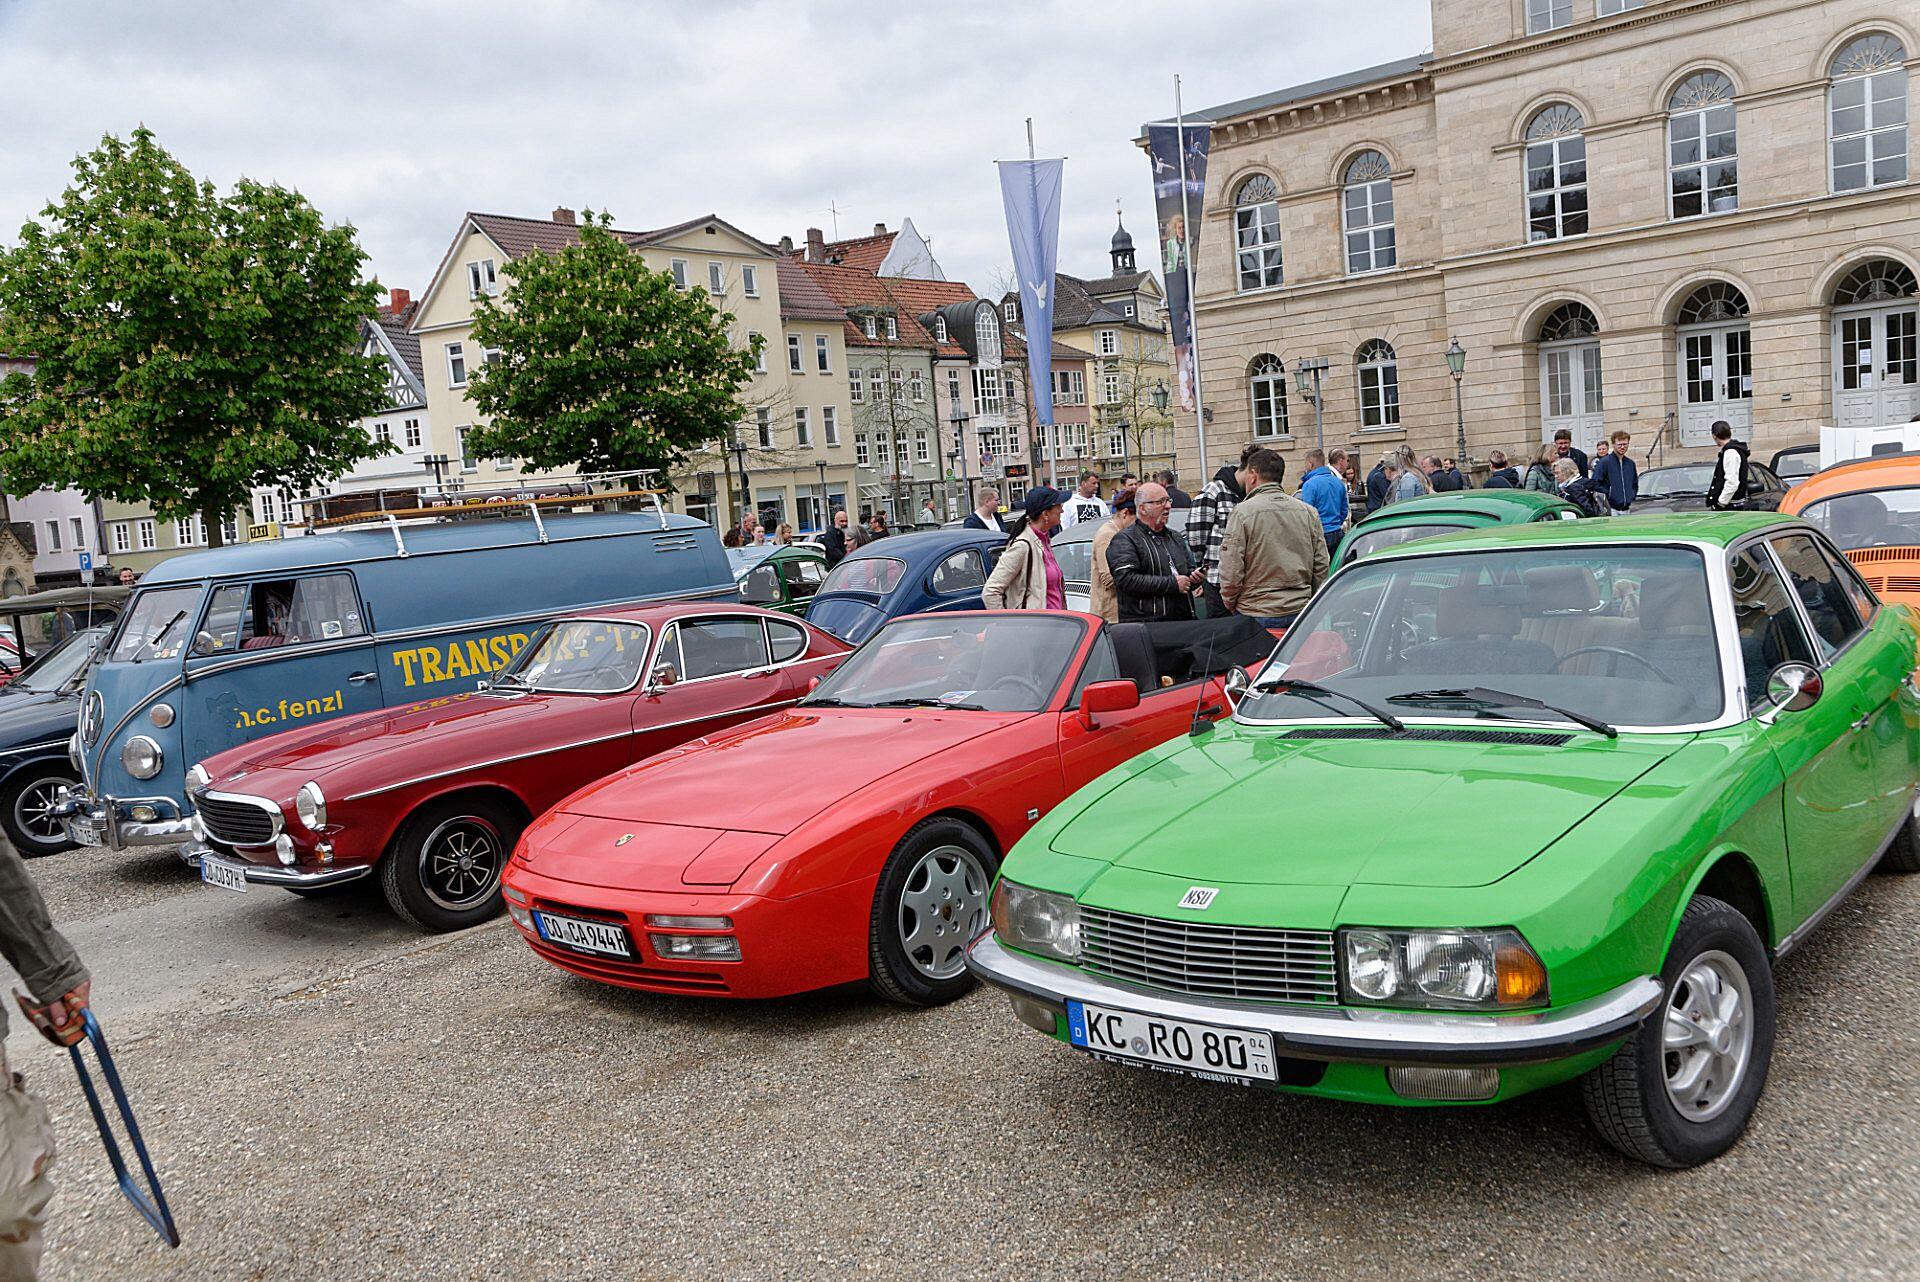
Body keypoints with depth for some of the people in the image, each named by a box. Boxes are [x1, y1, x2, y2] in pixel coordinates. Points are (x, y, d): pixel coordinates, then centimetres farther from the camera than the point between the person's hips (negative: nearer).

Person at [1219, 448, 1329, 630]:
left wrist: (1231, 604, 5)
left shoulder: (1242, 512, -9)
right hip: (1300, 613, 5)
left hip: (1256, 616, -4)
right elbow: (1322, 565, 9)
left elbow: (1231, 570, -11)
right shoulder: (1309, 511, 7)